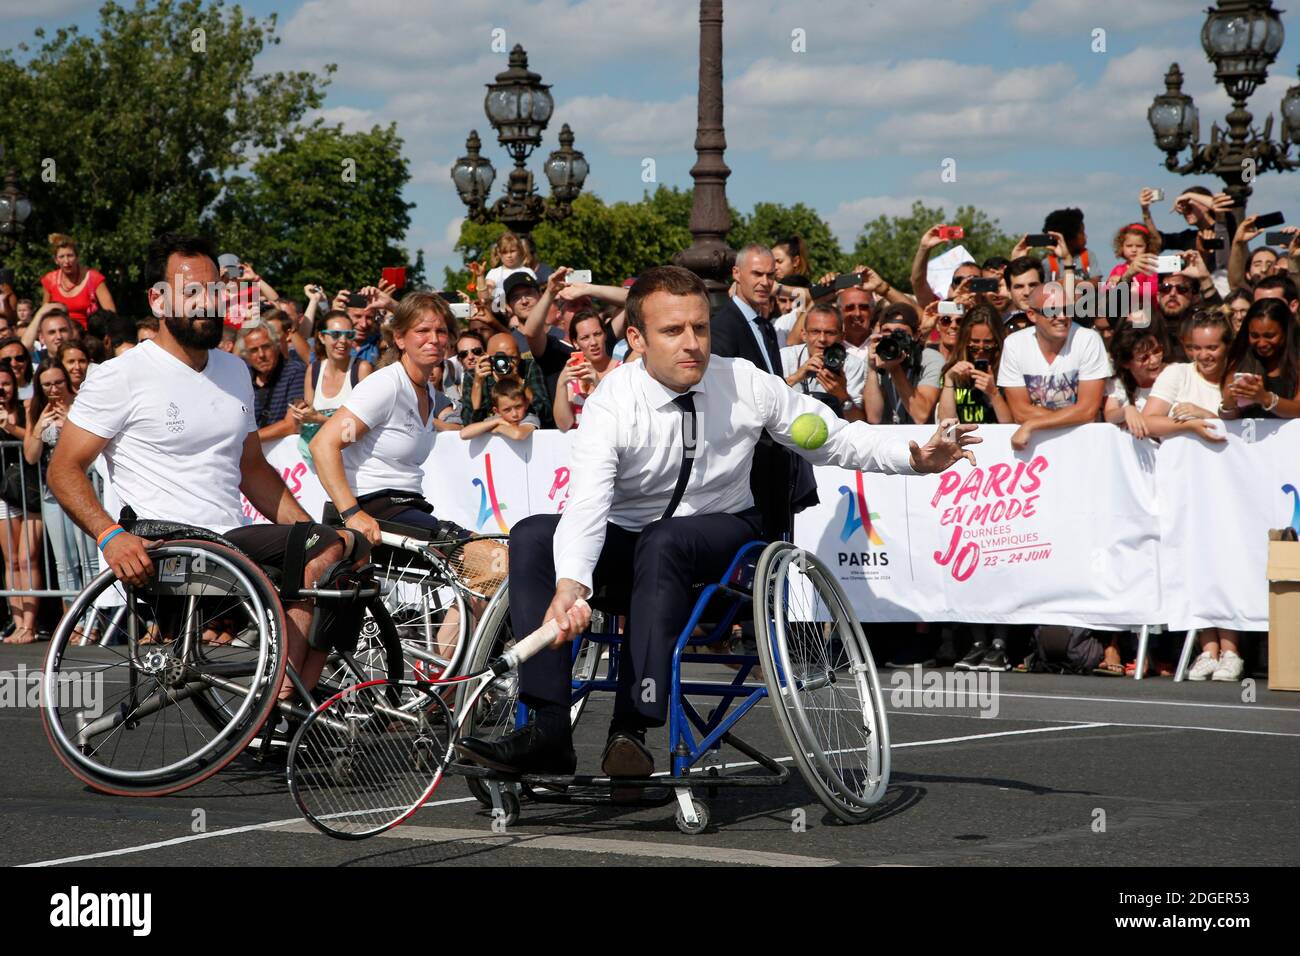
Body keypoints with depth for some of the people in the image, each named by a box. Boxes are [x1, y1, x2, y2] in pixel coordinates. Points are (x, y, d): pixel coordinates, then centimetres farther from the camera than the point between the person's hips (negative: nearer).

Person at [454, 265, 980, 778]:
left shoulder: (747, 384, -10)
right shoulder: (612, 403, -18)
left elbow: (834, 438, 2)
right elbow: (587, 500, -33)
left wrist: (916, 458, -15)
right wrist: (569, 585, -51)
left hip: (723, 534, -1)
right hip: (626, 537, 1)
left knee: (663, 542, -37)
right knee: (532, 537, -27)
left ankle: (632, 729, -39)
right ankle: (548, 731, -34)